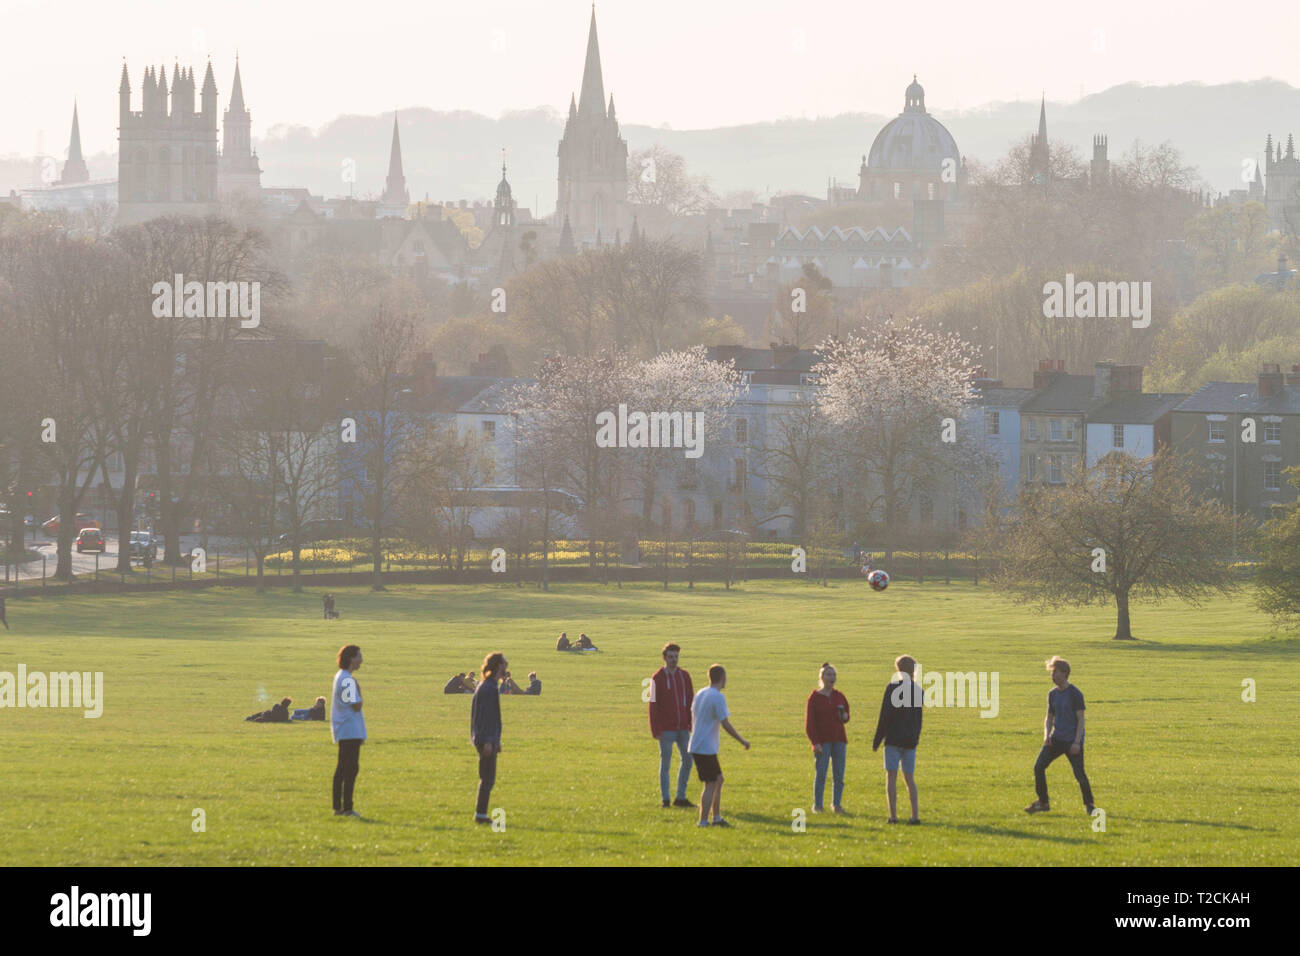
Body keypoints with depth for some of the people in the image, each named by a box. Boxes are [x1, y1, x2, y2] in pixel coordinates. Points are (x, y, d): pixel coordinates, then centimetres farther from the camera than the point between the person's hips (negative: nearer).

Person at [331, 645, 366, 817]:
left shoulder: (339, 677, 16)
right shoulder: (348, 680, -16)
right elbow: (356, 706, -18)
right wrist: (359, 690, -5)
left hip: (342, 732, 10)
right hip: (351, 731, -10)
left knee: (343, 769, 13)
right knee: (351, 769, -8)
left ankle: (338, 807, 15)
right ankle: (346, 808, -8)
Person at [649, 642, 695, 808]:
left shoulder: (684, 676, 9)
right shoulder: (657, 678, -6)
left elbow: (690, 701, 12)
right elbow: (653, 706, -8)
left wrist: (693, 725, 6)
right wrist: (655, 730, -13)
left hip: (682, 727, 5)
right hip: (666, 729, -5)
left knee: (688, 761, 5)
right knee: (665, 763, 0)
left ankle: (681, 798, 15)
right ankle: (665, 799, 7)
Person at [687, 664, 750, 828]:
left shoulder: (699, 695, 12)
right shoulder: (718, 697, -15)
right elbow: (725, 724, -16)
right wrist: (742, 741, -6)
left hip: (696, 746, 9)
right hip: (706, 749, -9)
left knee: (718, 780, 17)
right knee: (711, 784, -4)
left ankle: (717, 818, 20)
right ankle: (703, 821, -5)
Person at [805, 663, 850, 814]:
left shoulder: (839, 697, 10)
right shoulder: (814, 697, -2)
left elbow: (846, 716, 22)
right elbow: (809, 723, -3)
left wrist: (845, 716, -3)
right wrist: (815, 743, -12)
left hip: (839, 740, 4)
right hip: (822, 741, -4)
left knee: (839, 775, 2)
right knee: (820, 773, -6)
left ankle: (836, 803, 11)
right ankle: (817, 805, 2)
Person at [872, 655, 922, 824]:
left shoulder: (892, 688, -9)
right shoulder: (918, 690, 7)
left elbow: (885, 716, -10)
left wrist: (877, 740, -5)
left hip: (893, 739, -5)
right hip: (910, 740, 5)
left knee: (891, 777, -1)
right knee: (909, 778, 11)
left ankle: (893, 815, -6)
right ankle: (915, 815, 3)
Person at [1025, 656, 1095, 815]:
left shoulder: (1075, 694, -11)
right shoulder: (1052, 694, 8)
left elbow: (1080, 719, -11)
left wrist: (1077, 742, -17)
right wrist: (1047, 734, -2)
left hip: (1073, 741, -6)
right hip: (1056, 739, 6)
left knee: (1079, 774, -7)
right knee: (1038, 767, -7)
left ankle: (1089, 805, 14)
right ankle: (1043, 803, 4)